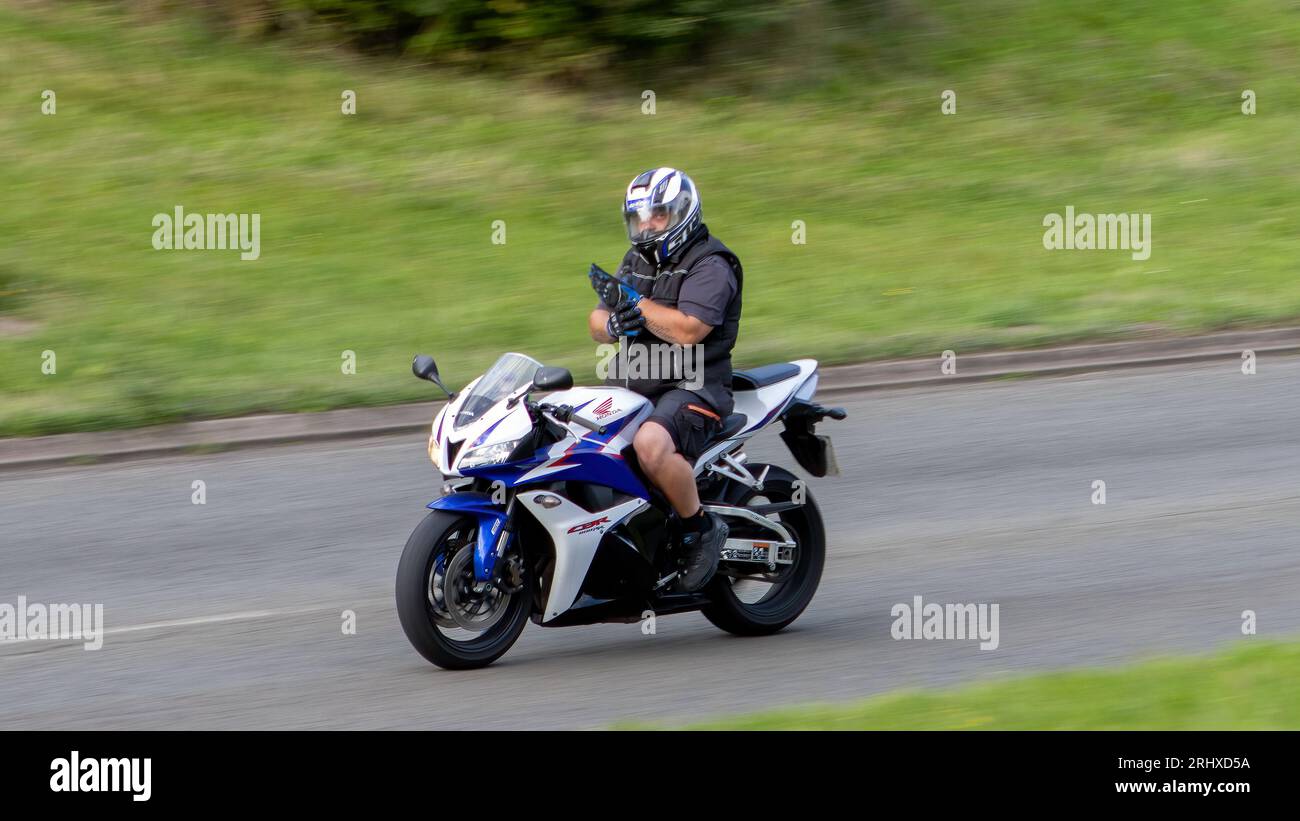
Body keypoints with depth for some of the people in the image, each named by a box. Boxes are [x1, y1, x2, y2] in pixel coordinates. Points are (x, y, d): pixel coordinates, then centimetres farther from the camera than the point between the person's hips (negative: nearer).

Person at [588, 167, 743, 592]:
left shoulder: (710, 266, -10)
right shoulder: (637, 262, 17)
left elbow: (688, 330, -23)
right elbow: (598, 323, 15)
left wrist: (633, 302, -19)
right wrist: (612, 322, -9)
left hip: (694, 387, -9)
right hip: (635, 384, 9)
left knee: (651, 444, -37)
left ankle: (700, 529, -16)